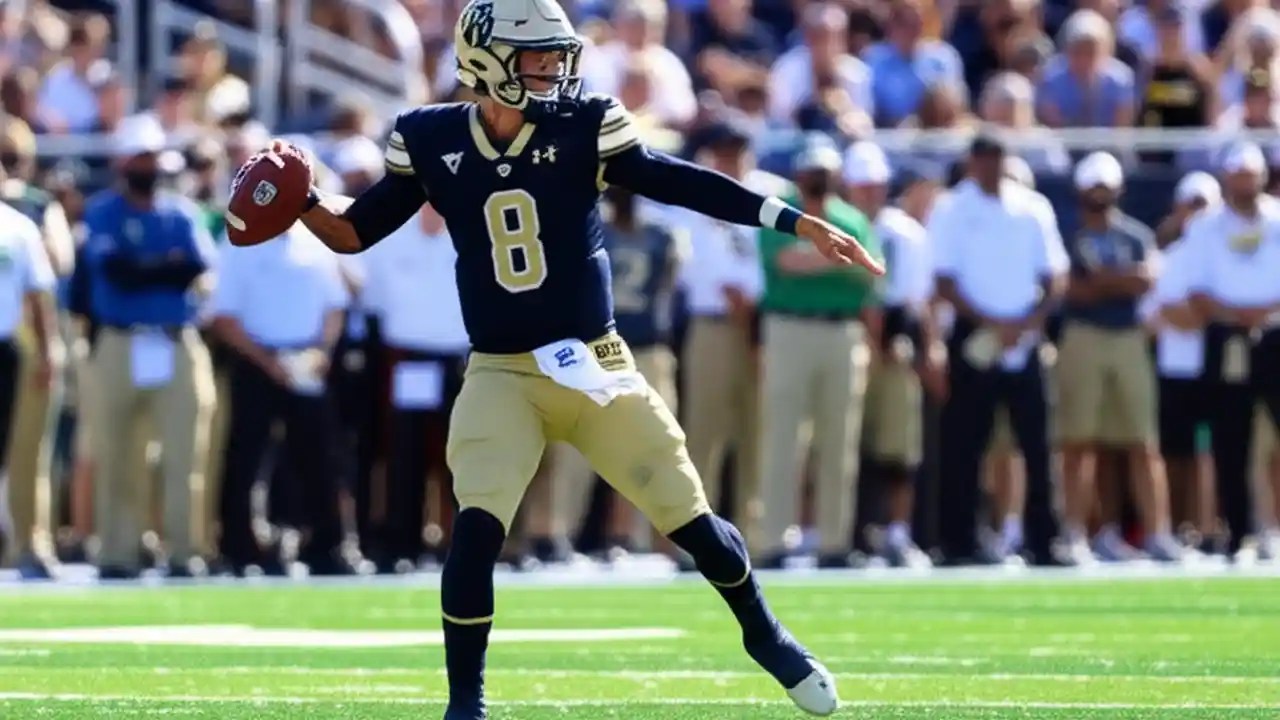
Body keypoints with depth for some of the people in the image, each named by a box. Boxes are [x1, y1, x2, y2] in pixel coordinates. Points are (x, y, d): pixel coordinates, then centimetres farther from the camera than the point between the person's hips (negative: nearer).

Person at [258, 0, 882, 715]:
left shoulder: (585, 125, -7)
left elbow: (681, 184, -7)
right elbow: (356, 230, 4)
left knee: (690, 519, 6)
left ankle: (767, 638, 33)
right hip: (502, 376, -1)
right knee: (477, 528, -19)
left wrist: (801, 224, -11)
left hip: (597, 365, 1)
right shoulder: (431, 141, -5)